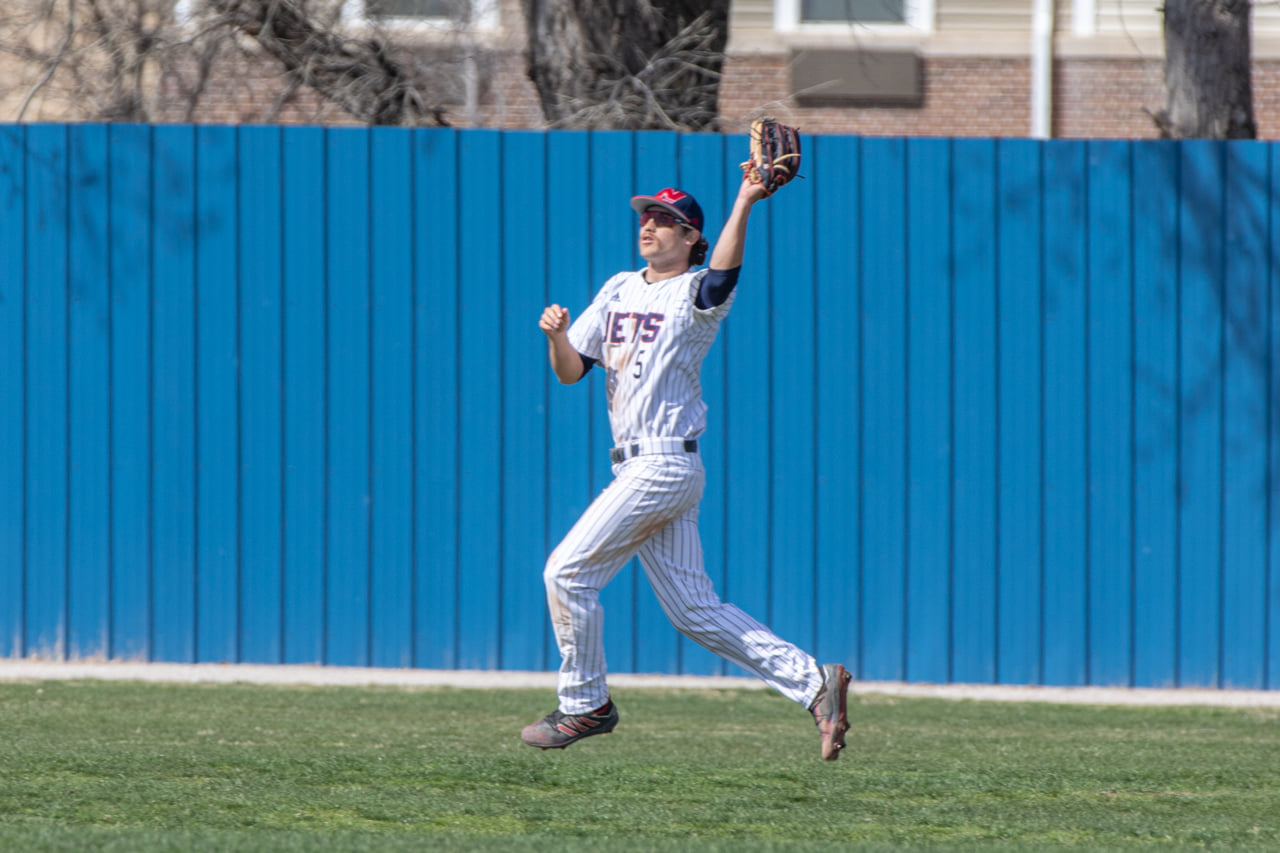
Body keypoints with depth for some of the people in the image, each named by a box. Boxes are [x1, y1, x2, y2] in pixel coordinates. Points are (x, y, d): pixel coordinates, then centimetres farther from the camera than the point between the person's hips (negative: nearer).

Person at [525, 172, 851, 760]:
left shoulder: (696, 295, -7)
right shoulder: (618, 290, 16)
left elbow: (722, 275, -31)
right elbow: (571, 371, 15)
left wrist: (744, 204, -45)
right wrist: (556, 336, -7)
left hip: (666, 464, -8)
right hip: (637, 466, 8)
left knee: (568, 571, -6)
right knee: (695, 611, 6)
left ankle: (585, 706, 7)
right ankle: (811, 681, 5)